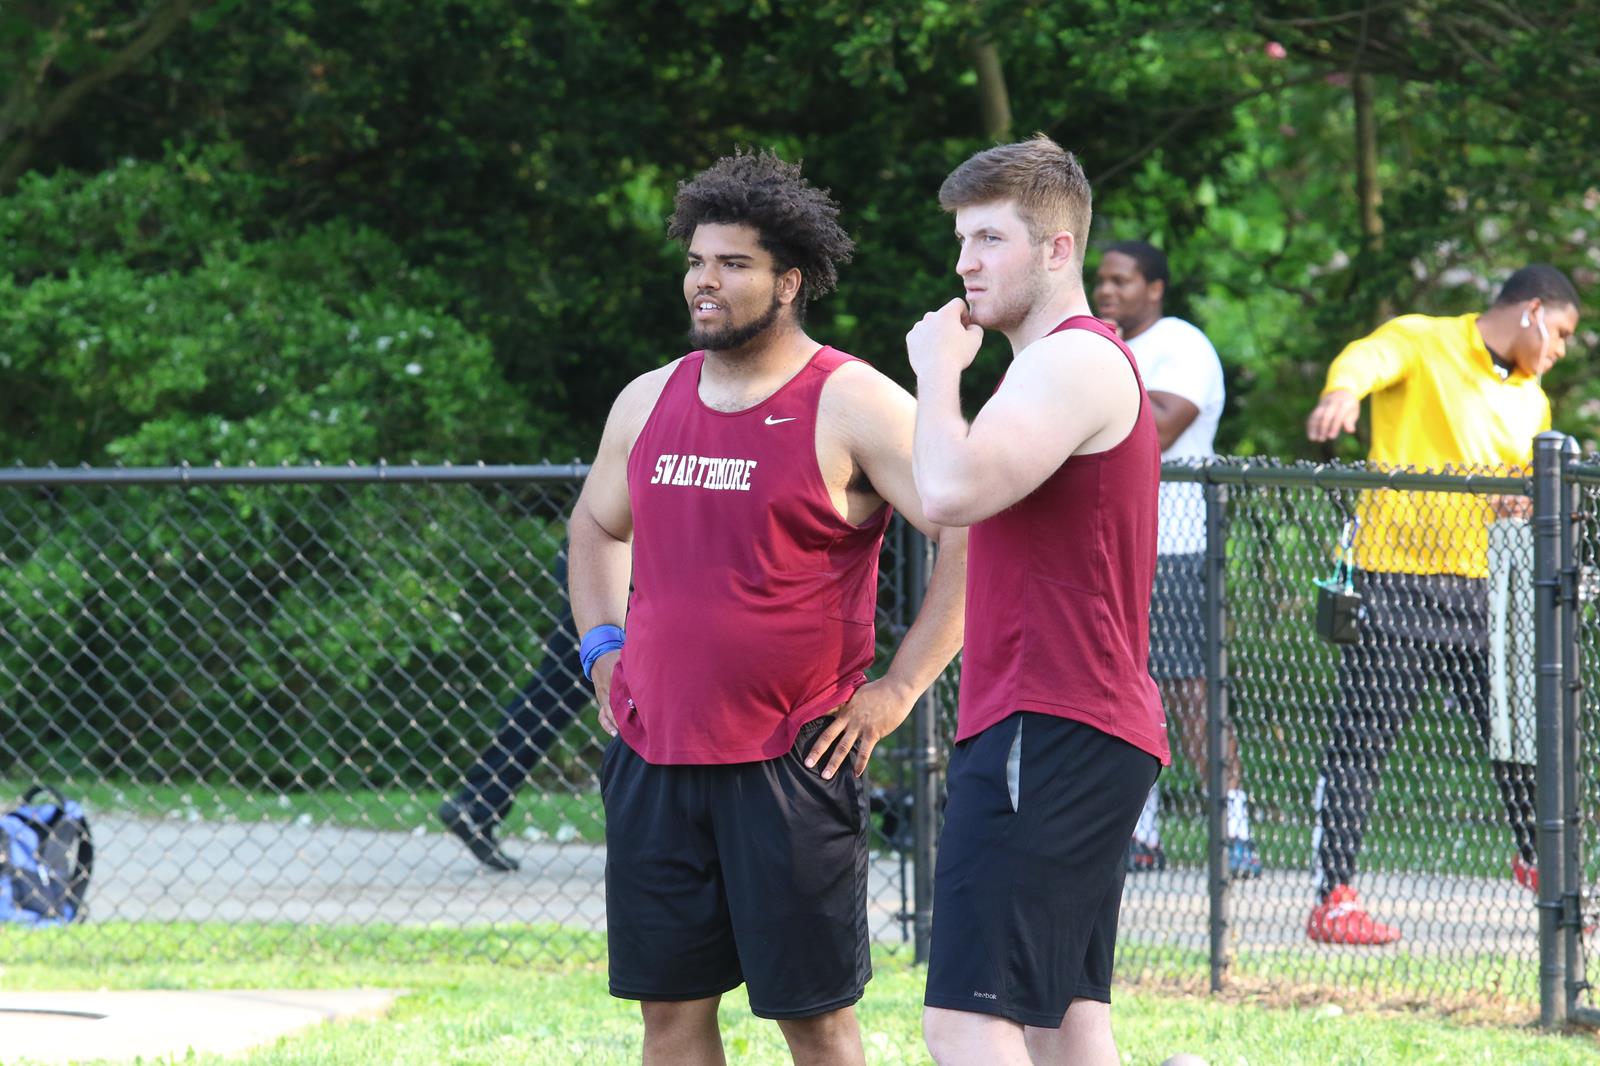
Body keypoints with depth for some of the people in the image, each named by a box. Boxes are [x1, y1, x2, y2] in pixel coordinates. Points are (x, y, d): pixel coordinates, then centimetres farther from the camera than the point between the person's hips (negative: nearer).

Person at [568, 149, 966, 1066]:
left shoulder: (853, 408, -7)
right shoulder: (648, 403, 12)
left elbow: (974, 535, -11)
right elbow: (597, 525, 30)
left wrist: (898, 691, -12)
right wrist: (601, 644, 15)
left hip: (792, 763, -5)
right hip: (655, 752, 6)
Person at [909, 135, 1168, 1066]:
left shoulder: (1075, 360, -12)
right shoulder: (1077, 360, 22)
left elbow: (953, 491, -25)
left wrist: (938, 369, -11)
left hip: (1047, 735, -11)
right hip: (1087, 735, 11)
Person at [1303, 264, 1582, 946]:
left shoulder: (1531, 402, 18)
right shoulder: (1421, 342, -4)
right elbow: (1369, 358, -26)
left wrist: (1523, 501, 2)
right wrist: (1344, 392, -51)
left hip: (1477, 588, 7)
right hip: (1393, 579, -7)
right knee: (1361, 741, -8)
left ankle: (1539, 861, 34)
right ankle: (1332, 900, -6)